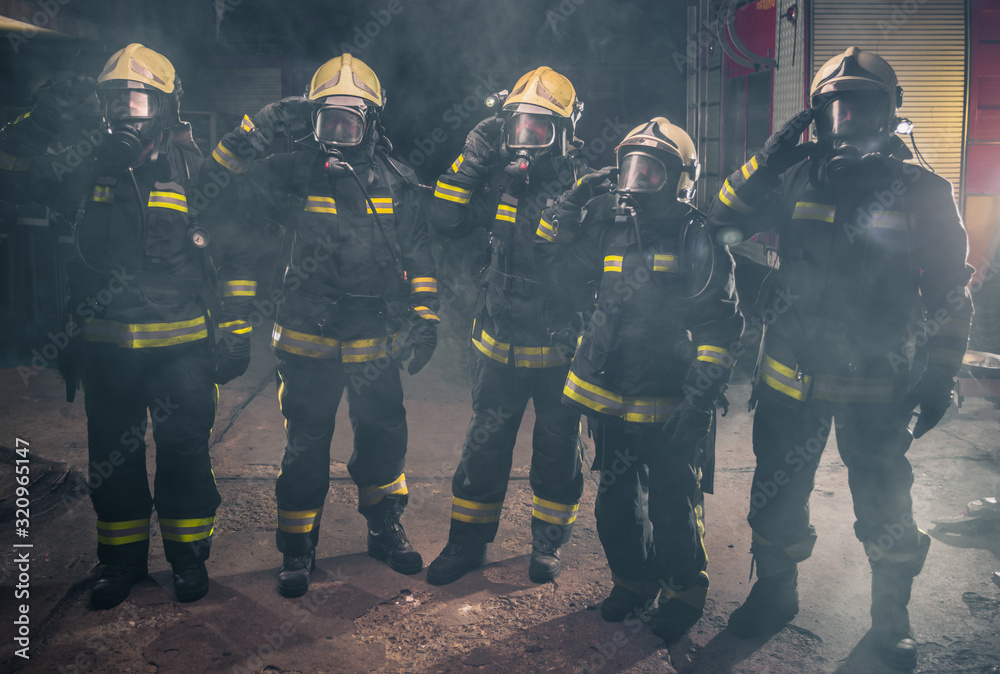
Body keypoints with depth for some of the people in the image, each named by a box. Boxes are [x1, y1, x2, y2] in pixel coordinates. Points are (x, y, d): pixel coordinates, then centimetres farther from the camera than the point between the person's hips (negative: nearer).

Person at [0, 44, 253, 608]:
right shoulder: (87, 169, 5)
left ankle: (190, 555, 24)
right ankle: (122, 558, 31)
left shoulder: (196, 172, -2)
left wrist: (236, 330, -3)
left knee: (185, 454, 4)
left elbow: (233, 255, 0)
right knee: (112, 458, 13)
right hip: (107, 348, 3)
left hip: (180, 348, -3)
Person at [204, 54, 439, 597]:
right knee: (306, 448, 7)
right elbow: (226, 176, -11)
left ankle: (385, 529, 37)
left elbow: (418, 256, 8)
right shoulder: (295, 176, -3)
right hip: (309, 343, -2)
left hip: (376, 344, 2)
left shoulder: (396, 183, 3)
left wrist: (424, 320, 3)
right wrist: (265, 124, -18)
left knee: (383, 440, 15)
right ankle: (297, 549, 24)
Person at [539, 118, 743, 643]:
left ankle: (685, 591, 31)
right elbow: (560, 258, 21)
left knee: (673, 508, 7)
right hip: (610, 399, 6)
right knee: (616, 502, 18)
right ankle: (633, 580, 39)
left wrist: (699, 401, -16)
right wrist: (570, 205, 6)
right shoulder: (609, 228, 7)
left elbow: (720, 328, -11)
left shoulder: (698, 240, -9)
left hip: (670, 407, -5)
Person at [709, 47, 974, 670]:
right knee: (777, 495, 12)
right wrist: (769, 159, -9)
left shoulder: (923, 193, -2)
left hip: (878, 386, -1)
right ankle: (776, 591, 36)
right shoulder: (797, 179, 3)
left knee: (885, 507, 10)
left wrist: (941, 373, -3)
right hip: (792, 378, 2)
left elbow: (950, 293, 1)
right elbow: (725, 218, 2)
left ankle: (891, 615, 33)